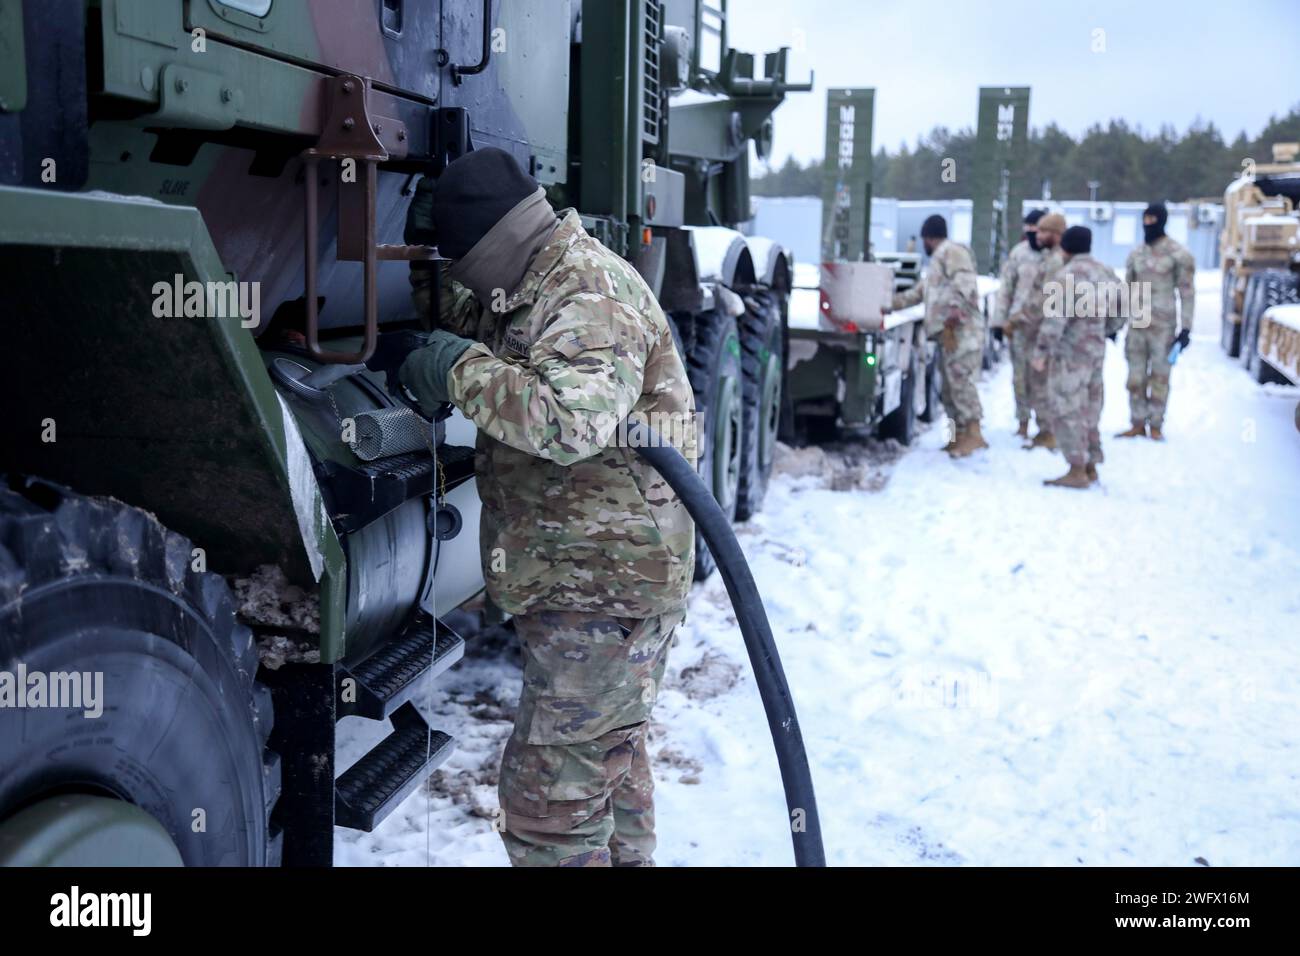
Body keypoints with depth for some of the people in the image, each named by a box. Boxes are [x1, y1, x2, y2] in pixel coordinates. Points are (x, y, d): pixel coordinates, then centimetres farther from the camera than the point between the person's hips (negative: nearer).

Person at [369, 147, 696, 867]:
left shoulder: (594, 299, -21)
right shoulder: (542, 289, 11)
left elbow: (568, 417, -37)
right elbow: (469, 319, 26)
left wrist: (452, 364, -29)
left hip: (602, 589, -11)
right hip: (608, 578, 11)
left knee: (546, 795, -6)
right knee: (613, 754, 28)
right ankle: (625, 857, 46)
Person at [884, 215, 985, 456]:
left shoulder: (952, 251, -3)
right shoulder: (937, 262, 29)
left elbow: (963, 282, -18)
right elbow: (916, 292, 36)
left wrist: (955, 310, -27)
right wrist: (888, 305, 36)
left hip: (961, 328, -10)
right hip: (951, 332, 10)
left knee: (960, 380, -15)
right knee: (951, 385, 8)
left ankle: (974, 435, -18)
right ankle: (959, 434, 10)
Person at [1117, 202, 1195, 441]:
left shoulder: (1178, 253, -7)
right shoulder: (1136, 253, 8)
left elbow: (1187, 292, -7)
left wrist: (1186, 327, -11)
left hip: (1163, 325, -5)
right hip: (1137, 324, 5)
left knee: (1159, 376, 4)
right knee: (1136, 376, 7)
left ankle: (1156, 425, 13)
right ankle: (1138, 424, 17)